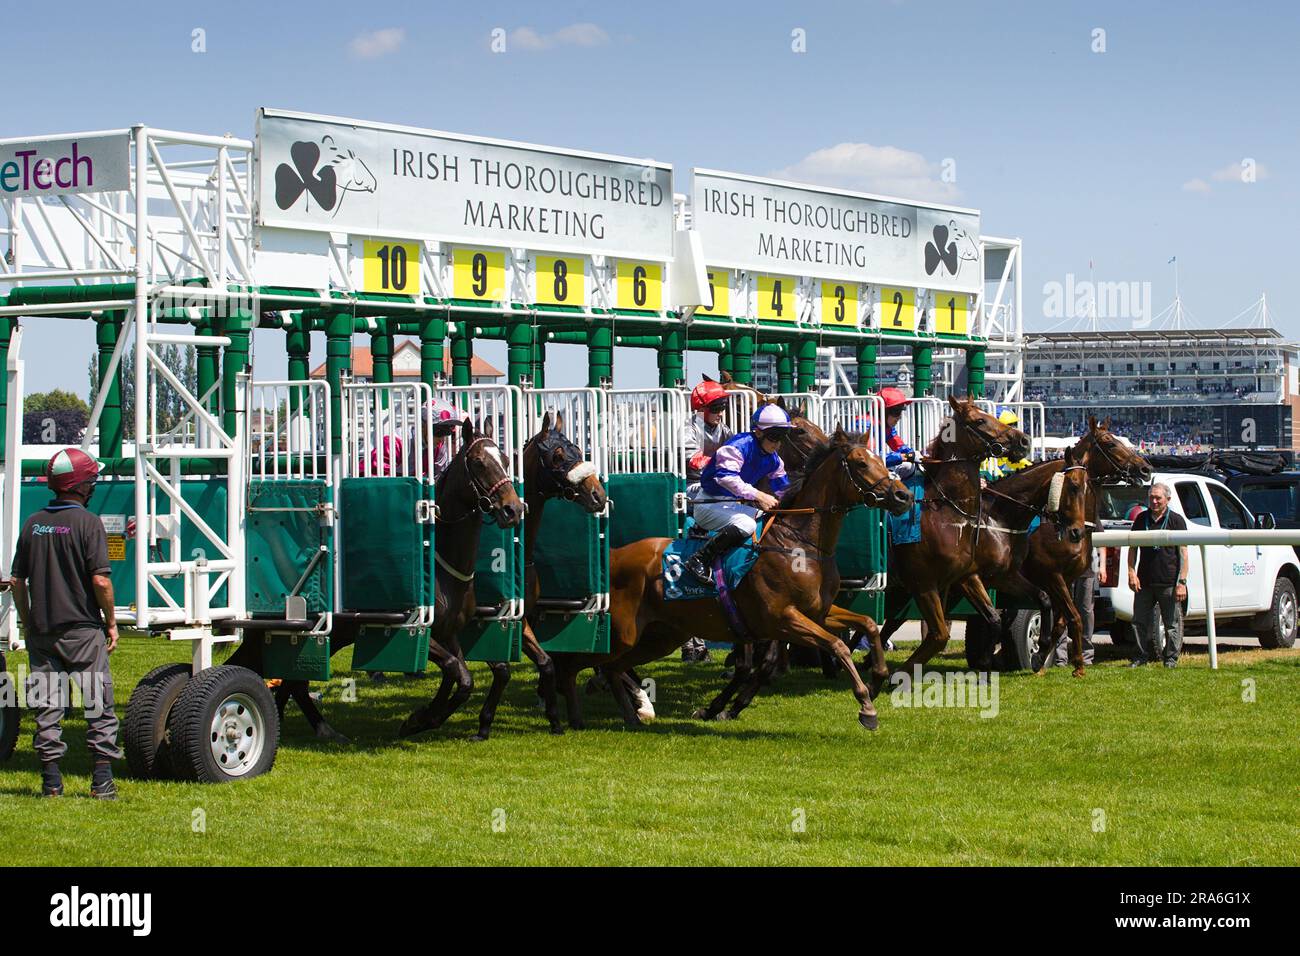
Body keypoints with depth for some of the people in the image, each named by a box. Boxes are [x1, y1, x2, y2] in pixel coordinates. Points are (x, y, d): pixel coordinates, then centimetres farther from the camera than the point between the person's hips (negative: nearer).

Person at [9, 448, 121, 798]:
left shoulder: (33, 524, 7)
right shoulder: (87, 523, -10)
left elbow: (17, 580, 10)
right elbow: (100, 579, -15)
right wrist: (111, 622, -4)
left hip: (41, 629, 5)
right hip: (83, 630, -5)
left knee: (46, 708, 8)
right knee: (98, 705, 3)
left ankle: (51, 781, 9)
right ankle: (102, 780, 1)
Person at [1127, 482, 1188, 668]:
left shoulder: (1176, 520, -1)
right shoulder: (1141, 519, 9)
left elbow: (1183, 553, -3)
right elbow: (1133, 548, 14)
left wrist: (1182, 582, -9)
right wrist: (1131, 573, 1)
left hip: (1169, 582, -4)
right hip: (1144, 581, 4)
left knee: (1172, 623, 2)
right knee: (1140, 621, 7)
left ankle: (1171, 658, 12)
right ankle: (1145, 654, 20)